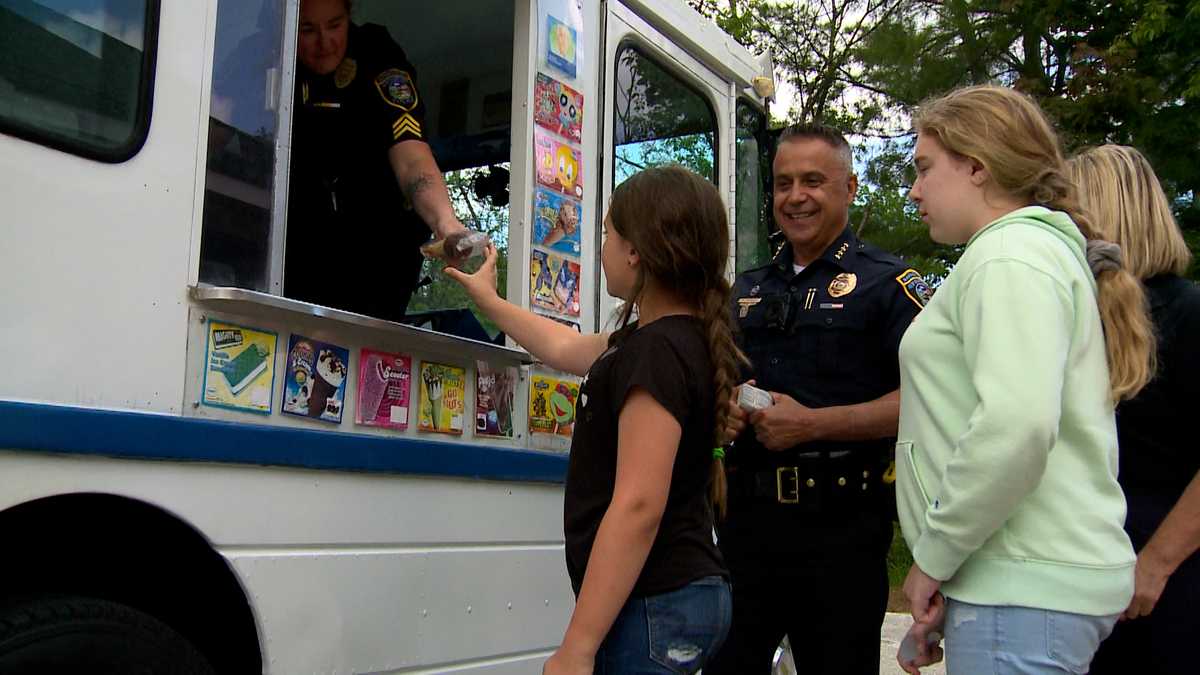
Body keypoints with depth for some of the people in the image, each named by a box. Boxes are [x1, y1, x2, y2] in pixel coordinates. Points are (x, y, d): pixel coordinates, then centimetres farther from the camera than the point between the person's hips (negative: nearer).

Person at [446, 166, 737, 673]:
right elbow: (566, 349, 27)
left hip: (652, 608, -10)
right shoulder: (678, 339, 11)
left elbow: (638, 506, -26)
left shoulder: (657, 351, -20)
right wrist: (488, 299, 38)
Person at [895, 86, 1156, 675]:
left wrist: (933, 557, -16)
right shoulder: (1046, 246, 20)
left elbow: (1017, 427, -28)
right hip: (1040, 576, 10)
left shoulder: (1010, 255, -12)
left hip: (1023, 589, -10)